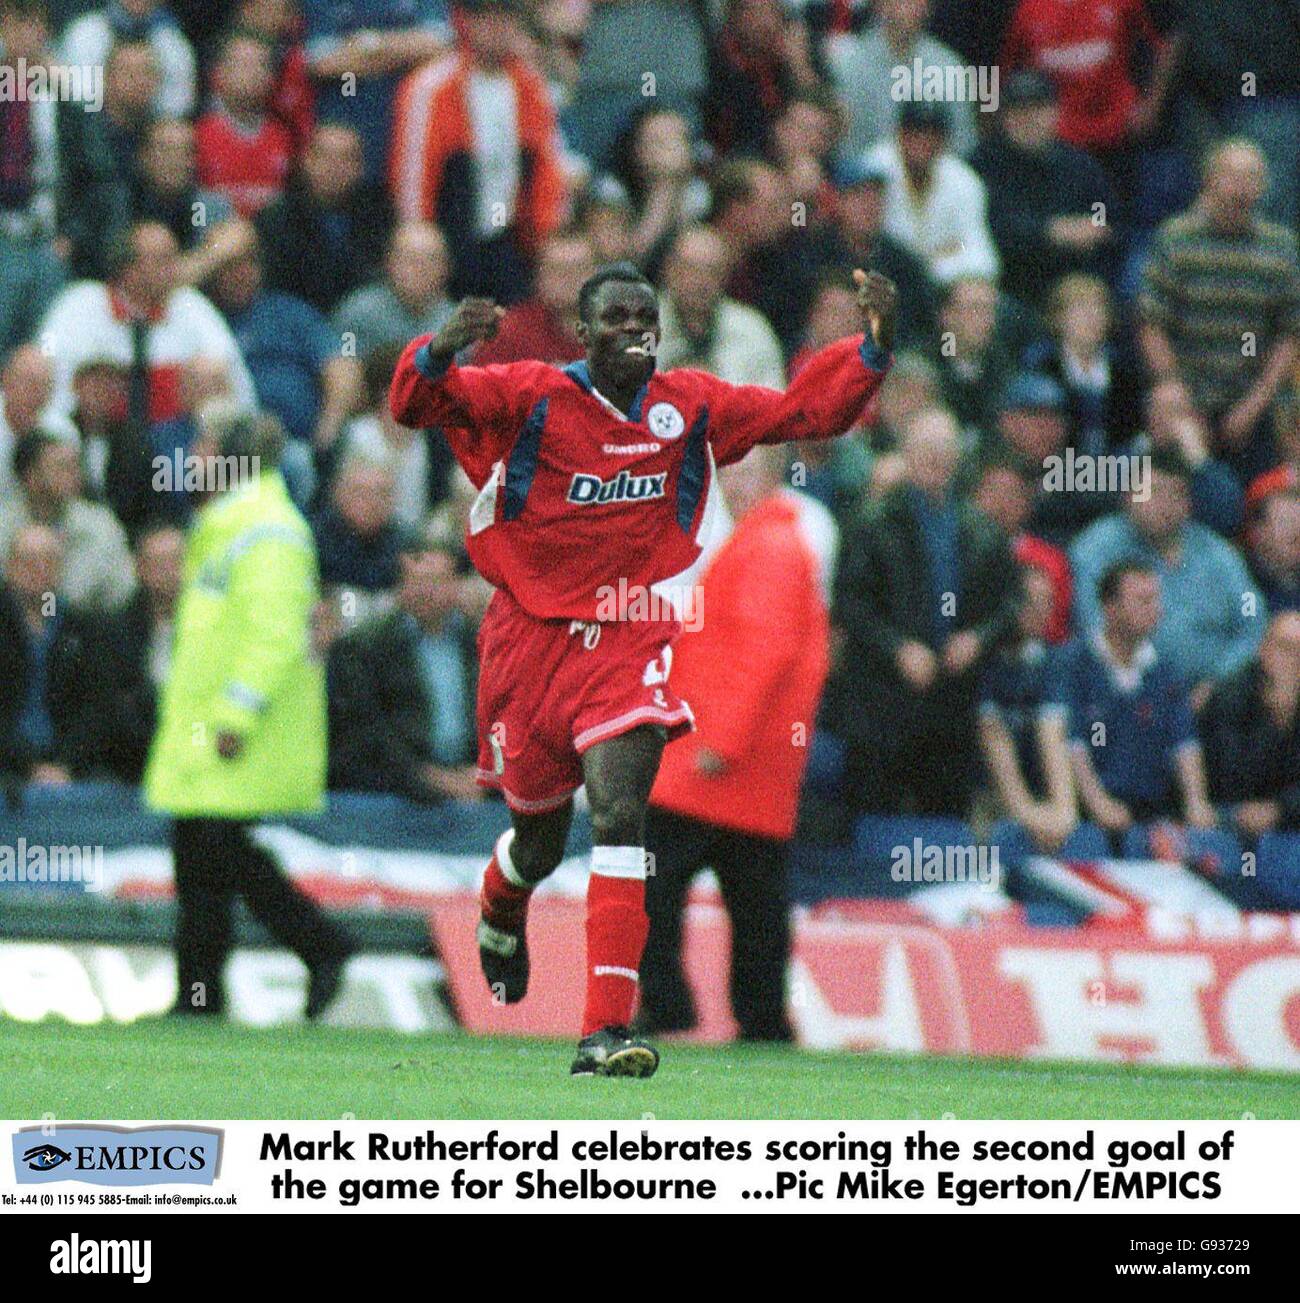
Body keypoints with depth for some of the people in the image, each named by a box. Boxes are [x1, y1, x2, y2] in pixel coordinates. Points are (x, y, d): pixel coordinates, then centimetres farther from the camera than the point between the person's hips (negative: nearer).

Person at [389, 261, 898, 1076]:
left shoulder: (691, 407, 2)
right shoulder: (530, 397, -8)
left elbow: (807, 409, 10)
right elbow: (420, 402, -16)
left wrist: (874, 349, -5)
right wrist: (442, 351, -38)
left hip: (629, 642, 1)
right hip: (532, 635, -1)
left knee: (621, 814, -19)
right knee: (540, 841, 13)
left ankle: (608, 1029, -21)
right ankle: (501, 917, 52)